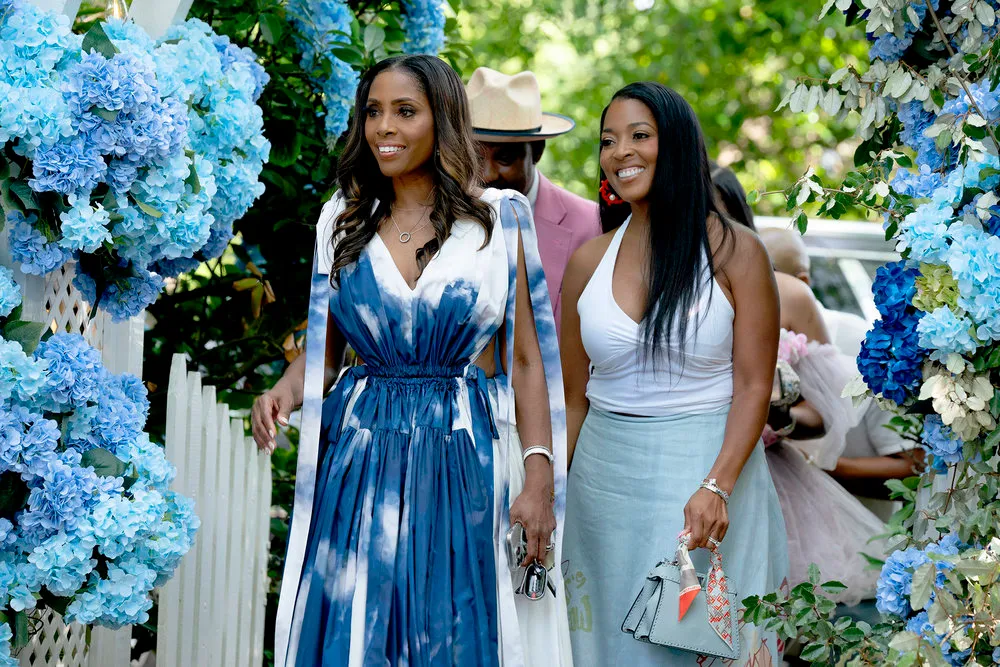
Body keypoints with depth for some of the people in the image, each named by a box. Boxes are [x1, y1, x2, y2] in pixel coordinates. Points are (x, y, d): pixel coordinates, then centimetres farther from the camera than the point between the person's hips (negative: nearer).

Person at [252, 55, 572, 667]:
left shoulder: (496, 220, 2)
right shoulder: (345, 222, 9)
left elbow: (526, 359, 1)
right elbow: (323, 350, 12)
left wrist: (540, 479, -7)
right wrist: (286, 389, -10)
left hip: (462, 462, -2)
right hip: (360, 459, 2)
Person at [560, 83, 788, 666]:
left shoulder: (735, 251, -5)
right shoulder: (589, 261, 6)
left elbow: (754, 387, -8)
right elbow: (573, 399, 10)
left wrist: (717, 485, -21)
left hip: (709, 468, -3)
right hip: (605, 478, 3)